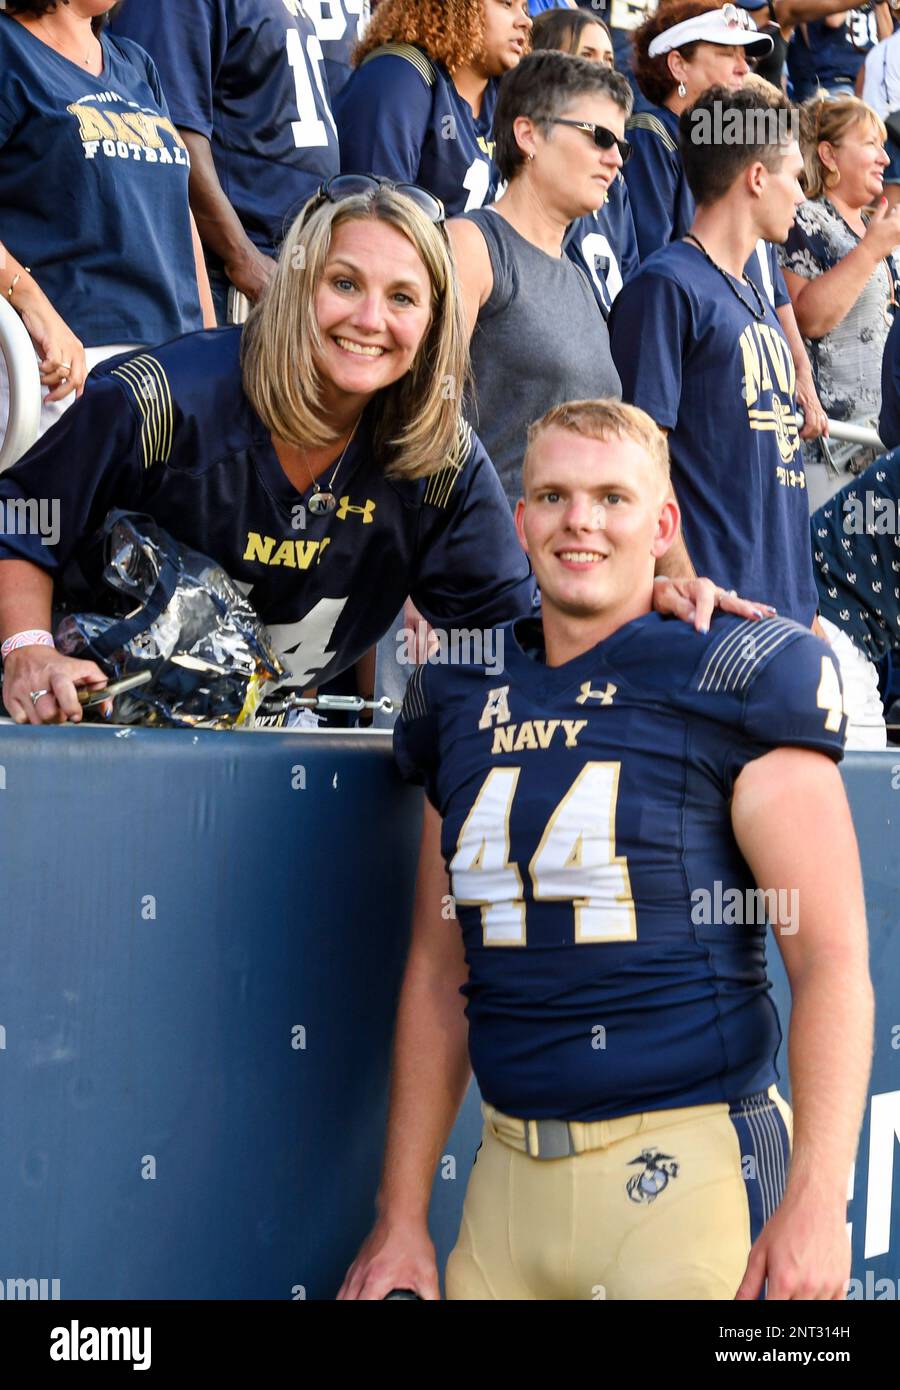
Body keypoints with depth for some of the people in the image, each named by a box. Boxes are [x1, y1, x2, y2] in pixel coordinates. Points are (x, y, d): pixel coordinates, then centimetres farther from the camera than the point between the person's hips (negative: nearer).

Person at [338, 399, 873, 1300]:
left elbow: (831, 959, -8)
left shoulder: (733, 686, -3)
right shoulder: (466, 701, 12)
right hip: (510, 1183, 5)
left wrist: (815, 1200, -18)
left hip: (686, 1170, -4)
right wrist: (400, 1220, 13)